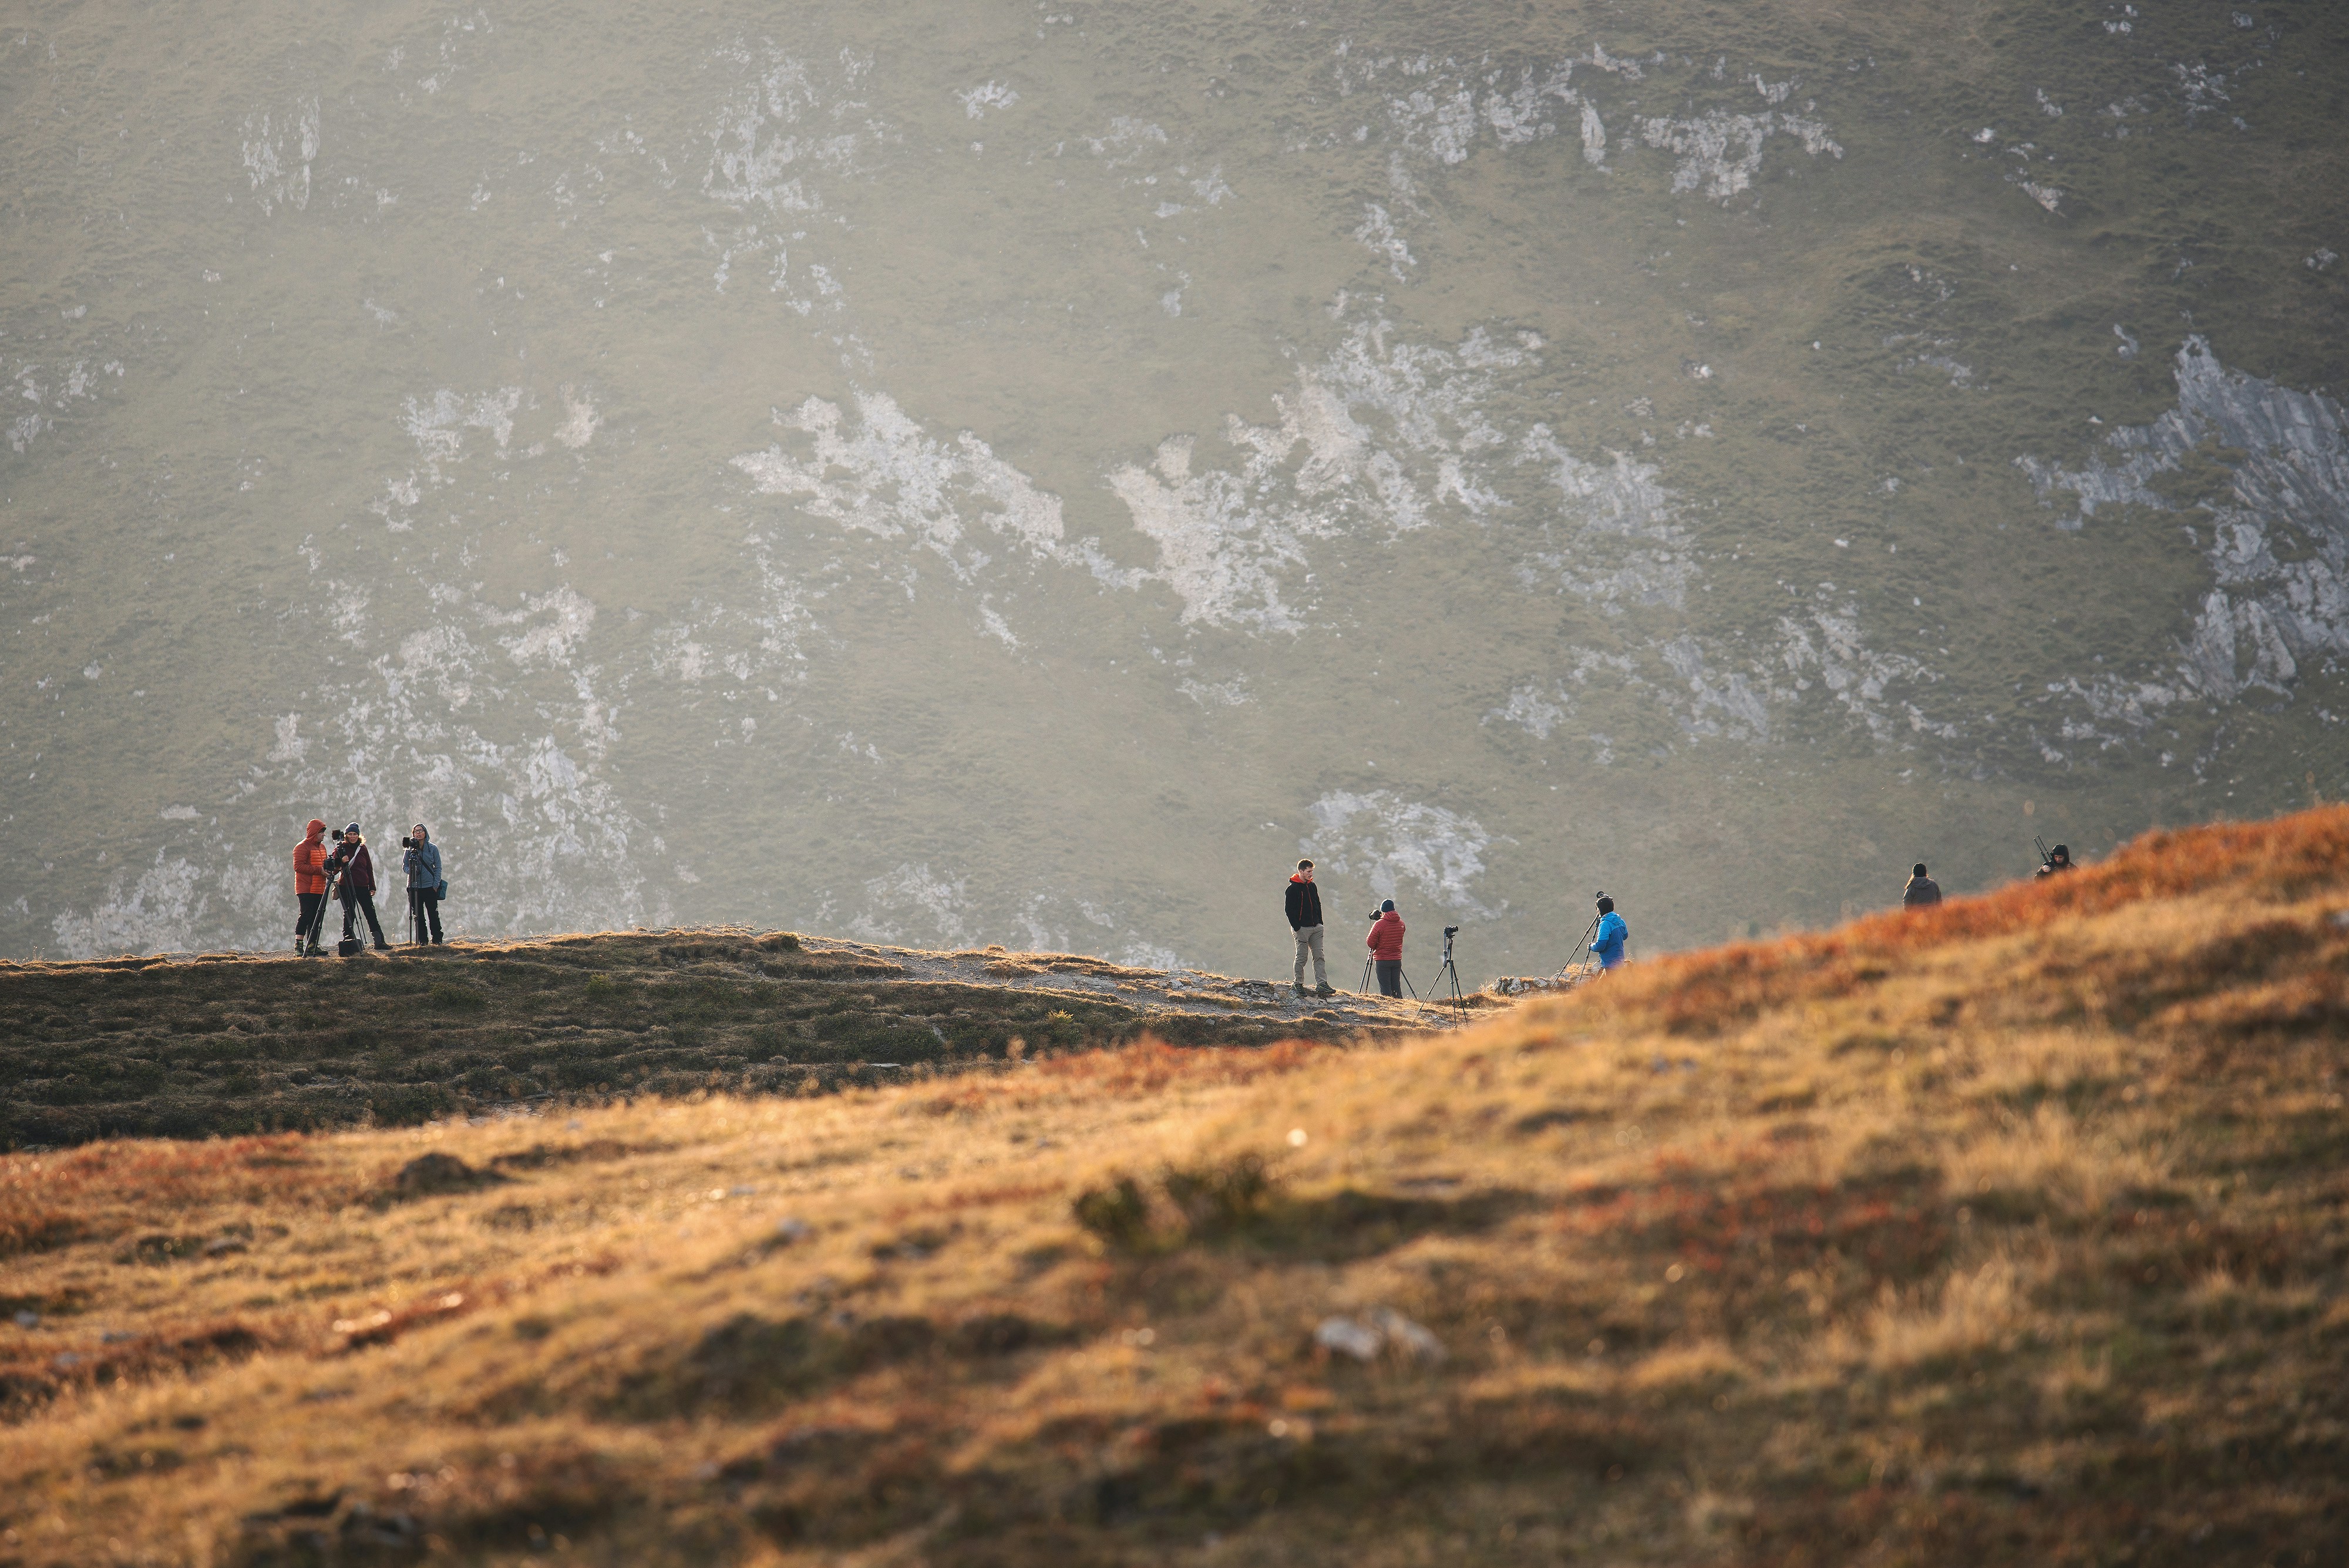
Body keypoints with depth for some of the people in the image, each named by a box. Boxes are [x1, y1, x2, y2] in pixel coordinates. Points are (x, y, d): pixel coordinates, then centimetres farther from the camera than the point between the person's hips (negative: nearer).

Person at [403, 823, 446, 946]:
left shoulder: (433, 848, 1)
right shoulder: (410, 849, 3)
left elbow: (438, 868, 2)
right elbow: (404, 866, 6)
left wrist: (436, 884, -6)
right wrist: (411, 871, -16)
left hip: (430, 886, -1)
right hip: (414, 887, 1)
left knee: (433, 914, 0)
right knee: (418, 915, 3)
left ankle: (437, 940, 7)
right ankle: (421, 940, 10)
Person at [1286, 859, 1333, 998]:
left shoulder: (1312, 886, 13)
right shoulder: (1293, 888, -8)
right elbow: (1290, 909, -11)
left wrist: (1320, 923, 13)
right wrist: (1296, 927, -16)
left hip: (1315, 927, 6)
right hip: (1302, 928, -6)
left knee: (1319, 956, 0)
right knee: (1302, 957, -1)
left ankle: (1321, 984, -2)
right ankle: (1298, 984, 10)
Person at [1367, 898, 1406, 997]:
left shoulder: (1379, 924, -14)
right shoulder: (1401, 923, 3)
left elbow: (1370, 943, -13)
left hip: (1383, 961, -5)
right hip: (1397, 959, 5)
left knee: (1385, 988, -1)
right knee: (1396, 987, 10)